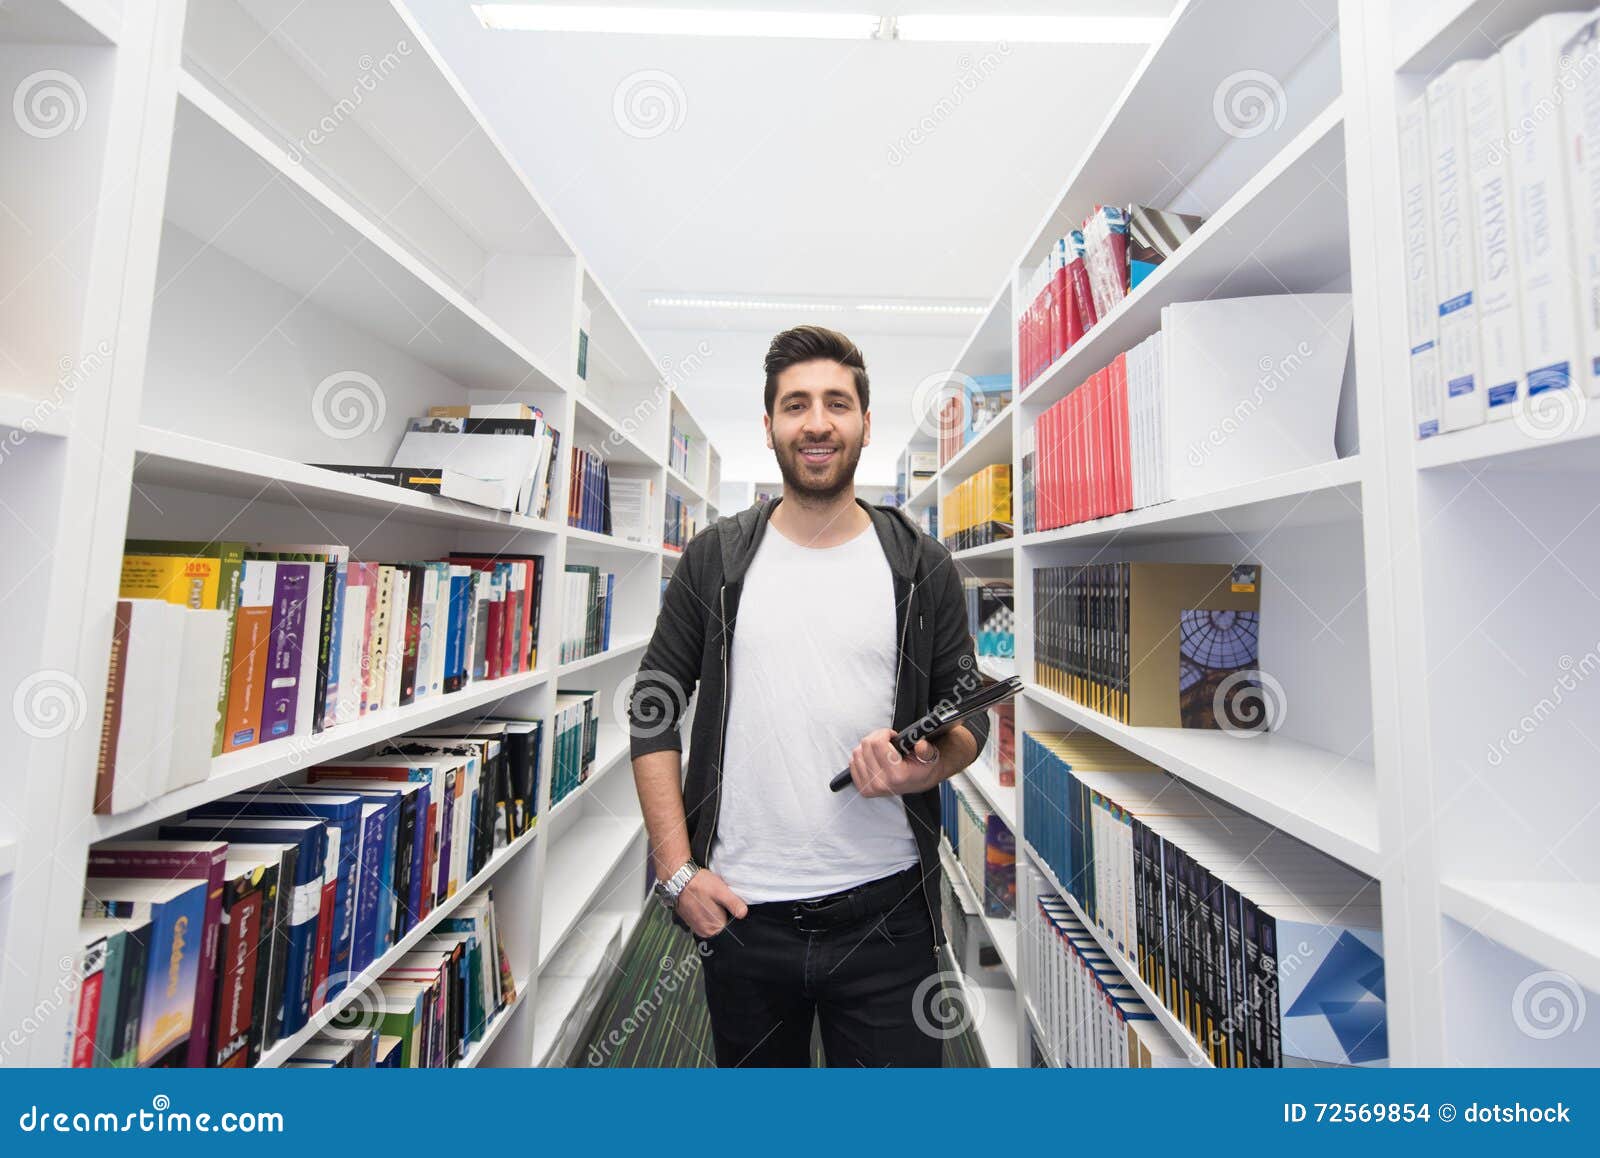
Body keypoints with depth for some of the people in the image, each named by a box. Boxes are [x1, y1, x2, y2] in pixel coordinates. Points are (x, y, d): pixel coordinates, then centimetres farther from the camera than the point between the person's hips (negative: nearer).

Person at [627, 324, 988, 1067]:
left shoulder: (921, 568, -3)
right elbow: (652, 712, 1)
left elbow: (967, 714, 5)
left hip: (886, 913, 0)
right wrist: (677, 871, -4)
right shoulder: (714, 560, -3)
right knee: (754, 1061, 23)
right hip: (738, 911, 1)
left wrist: (927, 769, -18)